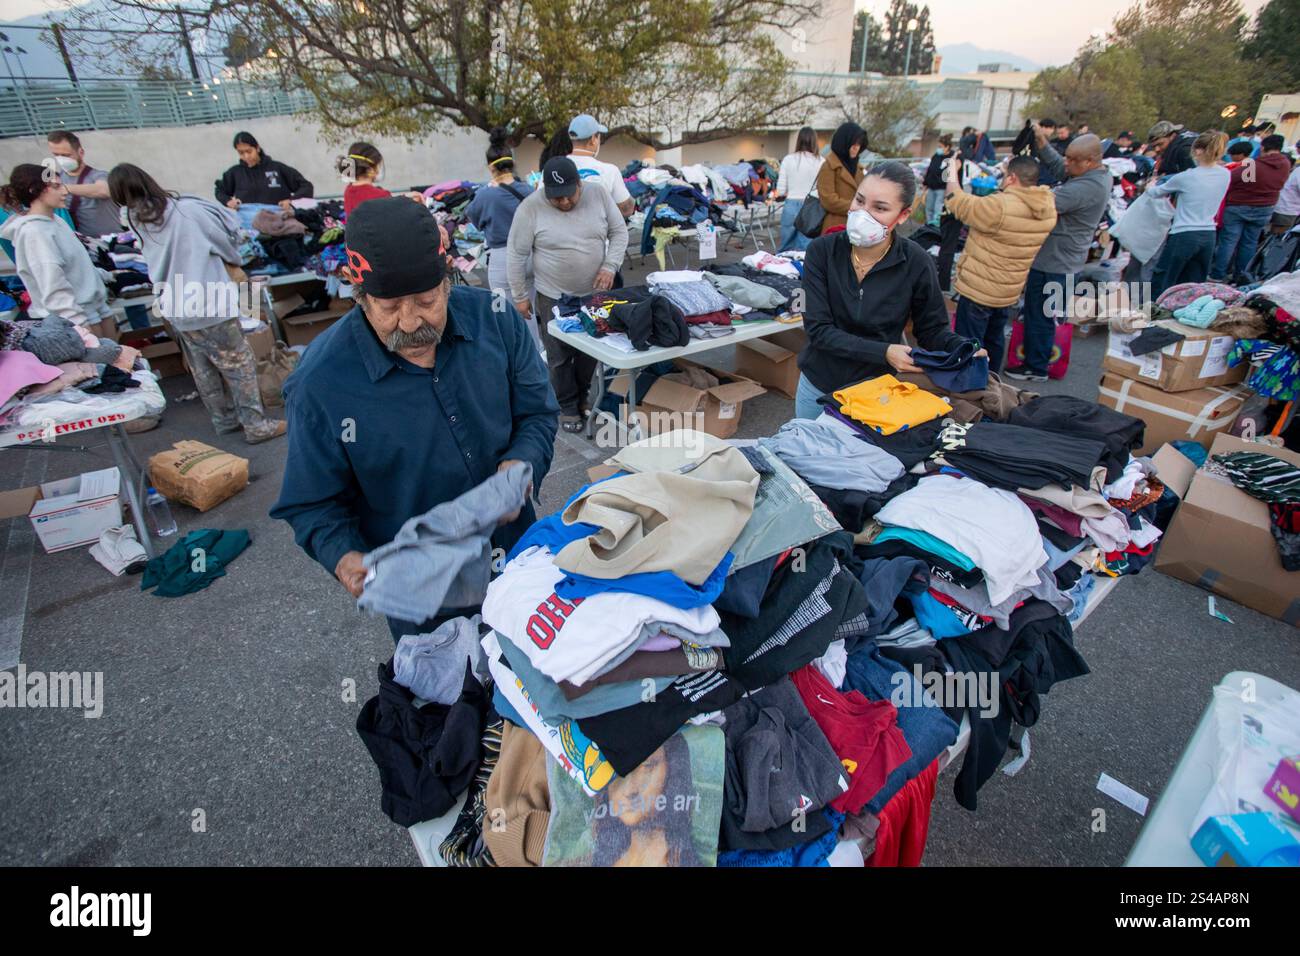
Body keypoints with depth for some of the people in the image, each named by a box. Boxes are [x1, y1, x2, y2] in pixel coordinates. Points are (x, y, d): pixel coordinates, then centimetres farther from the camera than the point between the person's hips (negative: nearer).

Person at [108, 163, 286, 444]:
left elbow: (156, 268, 11)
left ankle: (225, 420, 25)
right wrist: (232, 262, 16)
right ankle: (257, 426, 4)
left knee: (203, 370, 15)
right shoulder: (188, 210, -13)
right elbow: (229, 236, -2)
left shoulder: (138, 223, 3)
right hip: (209, 305, -6)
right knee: (240, 365, 2)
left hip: (176, 309, 6)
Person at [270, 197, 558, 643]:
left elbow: (537, 412, -4)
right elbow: (313, 504, -11)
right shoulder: (320, 382, -21)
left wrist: (520, 465, -24)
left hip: (516, 553, 3)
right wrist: (343, 557, -31)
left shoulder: (493, 318, -14)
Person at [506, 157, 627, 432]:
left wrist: (610, 267, -12)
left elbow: (619, 232, 3)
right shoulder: (531, 207, -14)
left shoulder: (598, 193, -6)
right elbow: (516, 254, -6)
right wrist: (519, 296, -4)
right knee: (560, 356, 5)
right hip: (554, 297, -2)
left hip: (595, 292, 3)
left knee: (591, 351, 13)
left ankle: (583, 398, 34)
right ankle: (568, 407, 23)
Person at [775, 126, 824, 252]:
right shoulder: (821, 161, -5)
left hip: (791, 206, 1)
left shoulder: (788, 159, -1)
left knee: (786, 249, 11)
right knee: (807, 249, 3)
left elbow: (780, 191, -1)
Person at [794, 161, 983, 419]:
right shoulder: (822, 250, -13)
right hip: (818, 386, 1)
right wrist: (882, 352, -27)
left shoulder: (916, 262, -13)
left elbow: (932, 329, -2)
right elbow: (818, 328, -18)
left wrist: (963, 349, -23)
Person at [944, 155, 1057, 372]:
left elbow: (957, 203, -15)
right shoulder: (1047, 208, -2)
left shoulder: (1000, 206, -25)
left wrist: (952, 173, 1)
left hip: (979, 290, -8)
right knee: (994, 340, 23)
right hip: (1008, 291, 8)